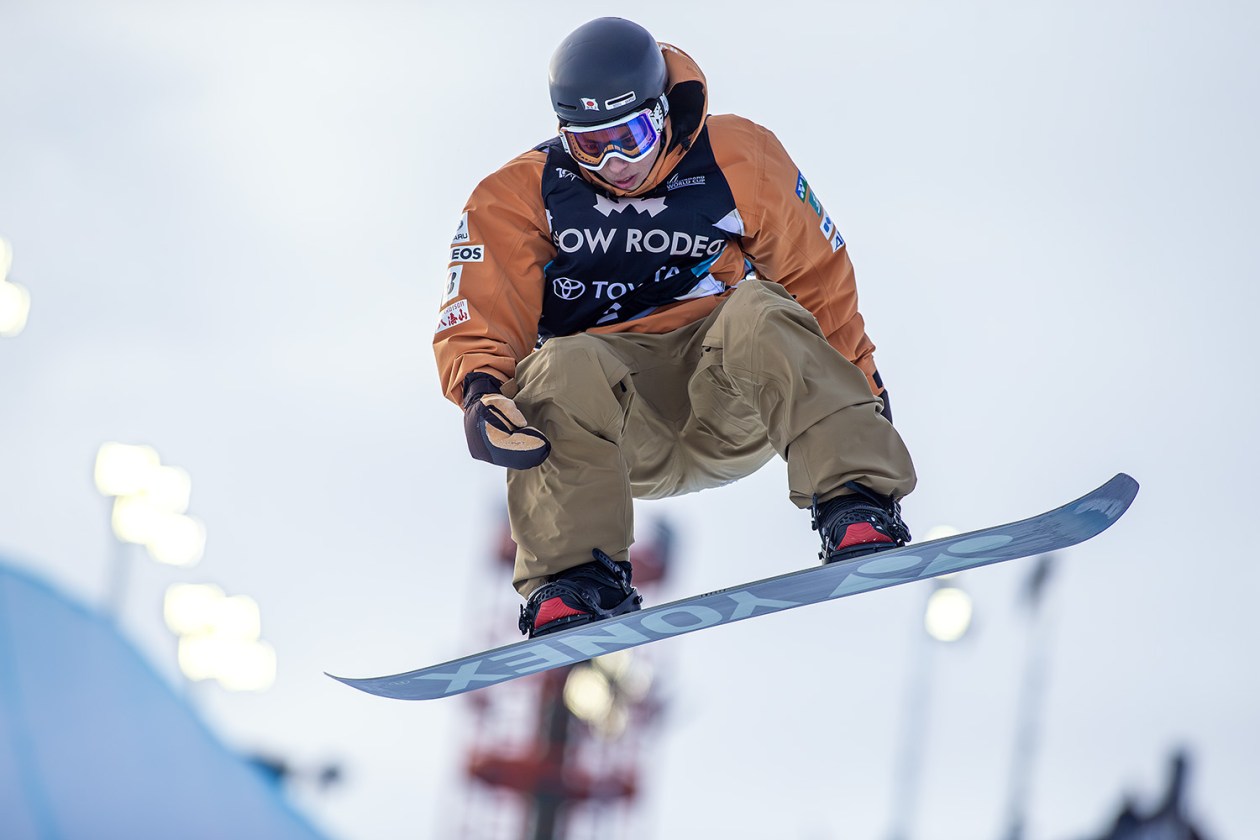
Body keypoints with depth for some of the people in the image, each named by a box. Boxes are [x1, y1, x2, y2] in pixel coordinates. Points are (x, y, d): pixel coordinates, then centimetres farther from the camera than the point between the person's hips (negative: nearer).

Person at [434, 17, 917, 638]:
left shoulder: (737, 160, 1)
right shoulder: (520, 197, 0)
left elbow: (817, 275, 11)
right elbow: (475, 325, -5)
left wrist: (861, 386, 10)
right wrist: (481, 390, -27)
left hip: (734, 404, 0)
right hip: (621, 439, 0)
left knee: (760, 312, -31)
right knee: (562, 368, -33)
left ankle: (857, 506, -29)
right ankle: (575, 577, -30)